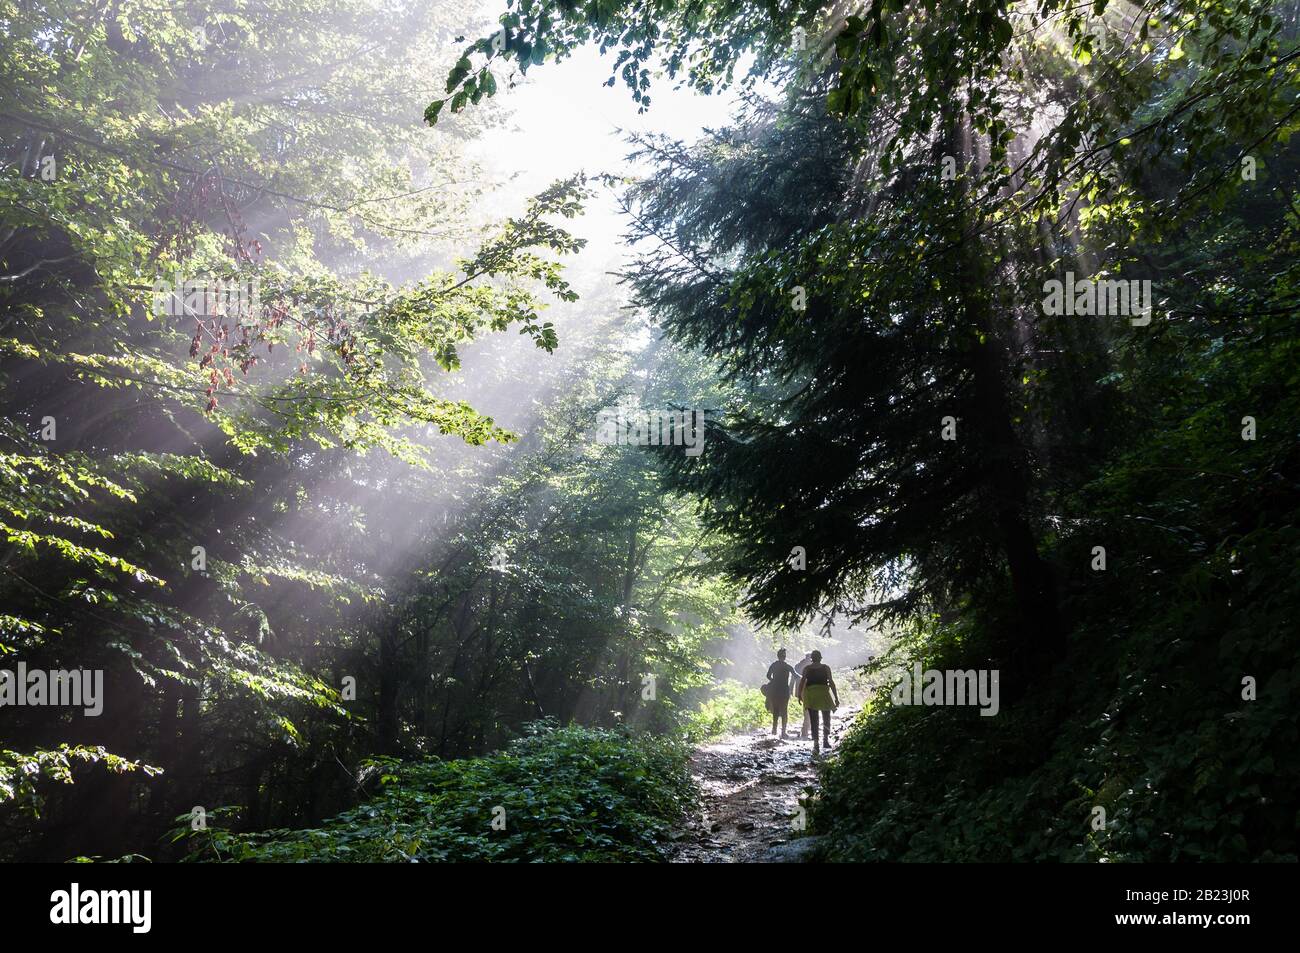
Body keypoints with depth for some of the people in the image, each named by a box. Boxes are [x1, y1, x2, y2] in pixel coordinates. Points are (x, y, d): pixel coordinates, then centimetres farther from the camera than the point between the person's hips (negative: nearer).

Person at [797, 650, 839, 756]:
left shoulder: (807, 668, 4)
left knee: (813, 721, -2)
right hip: (824, 694, 0)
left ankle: (816, 743, -15)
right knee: (826, 719, 19)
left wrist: (800, 695, 3)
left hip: (810, 695, 0)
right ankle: (826, 739, 20)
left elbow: (802, 682, -3)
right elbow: (831, 683, -1)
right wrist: (836, 698, 1)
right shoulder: (826, 668, 3)